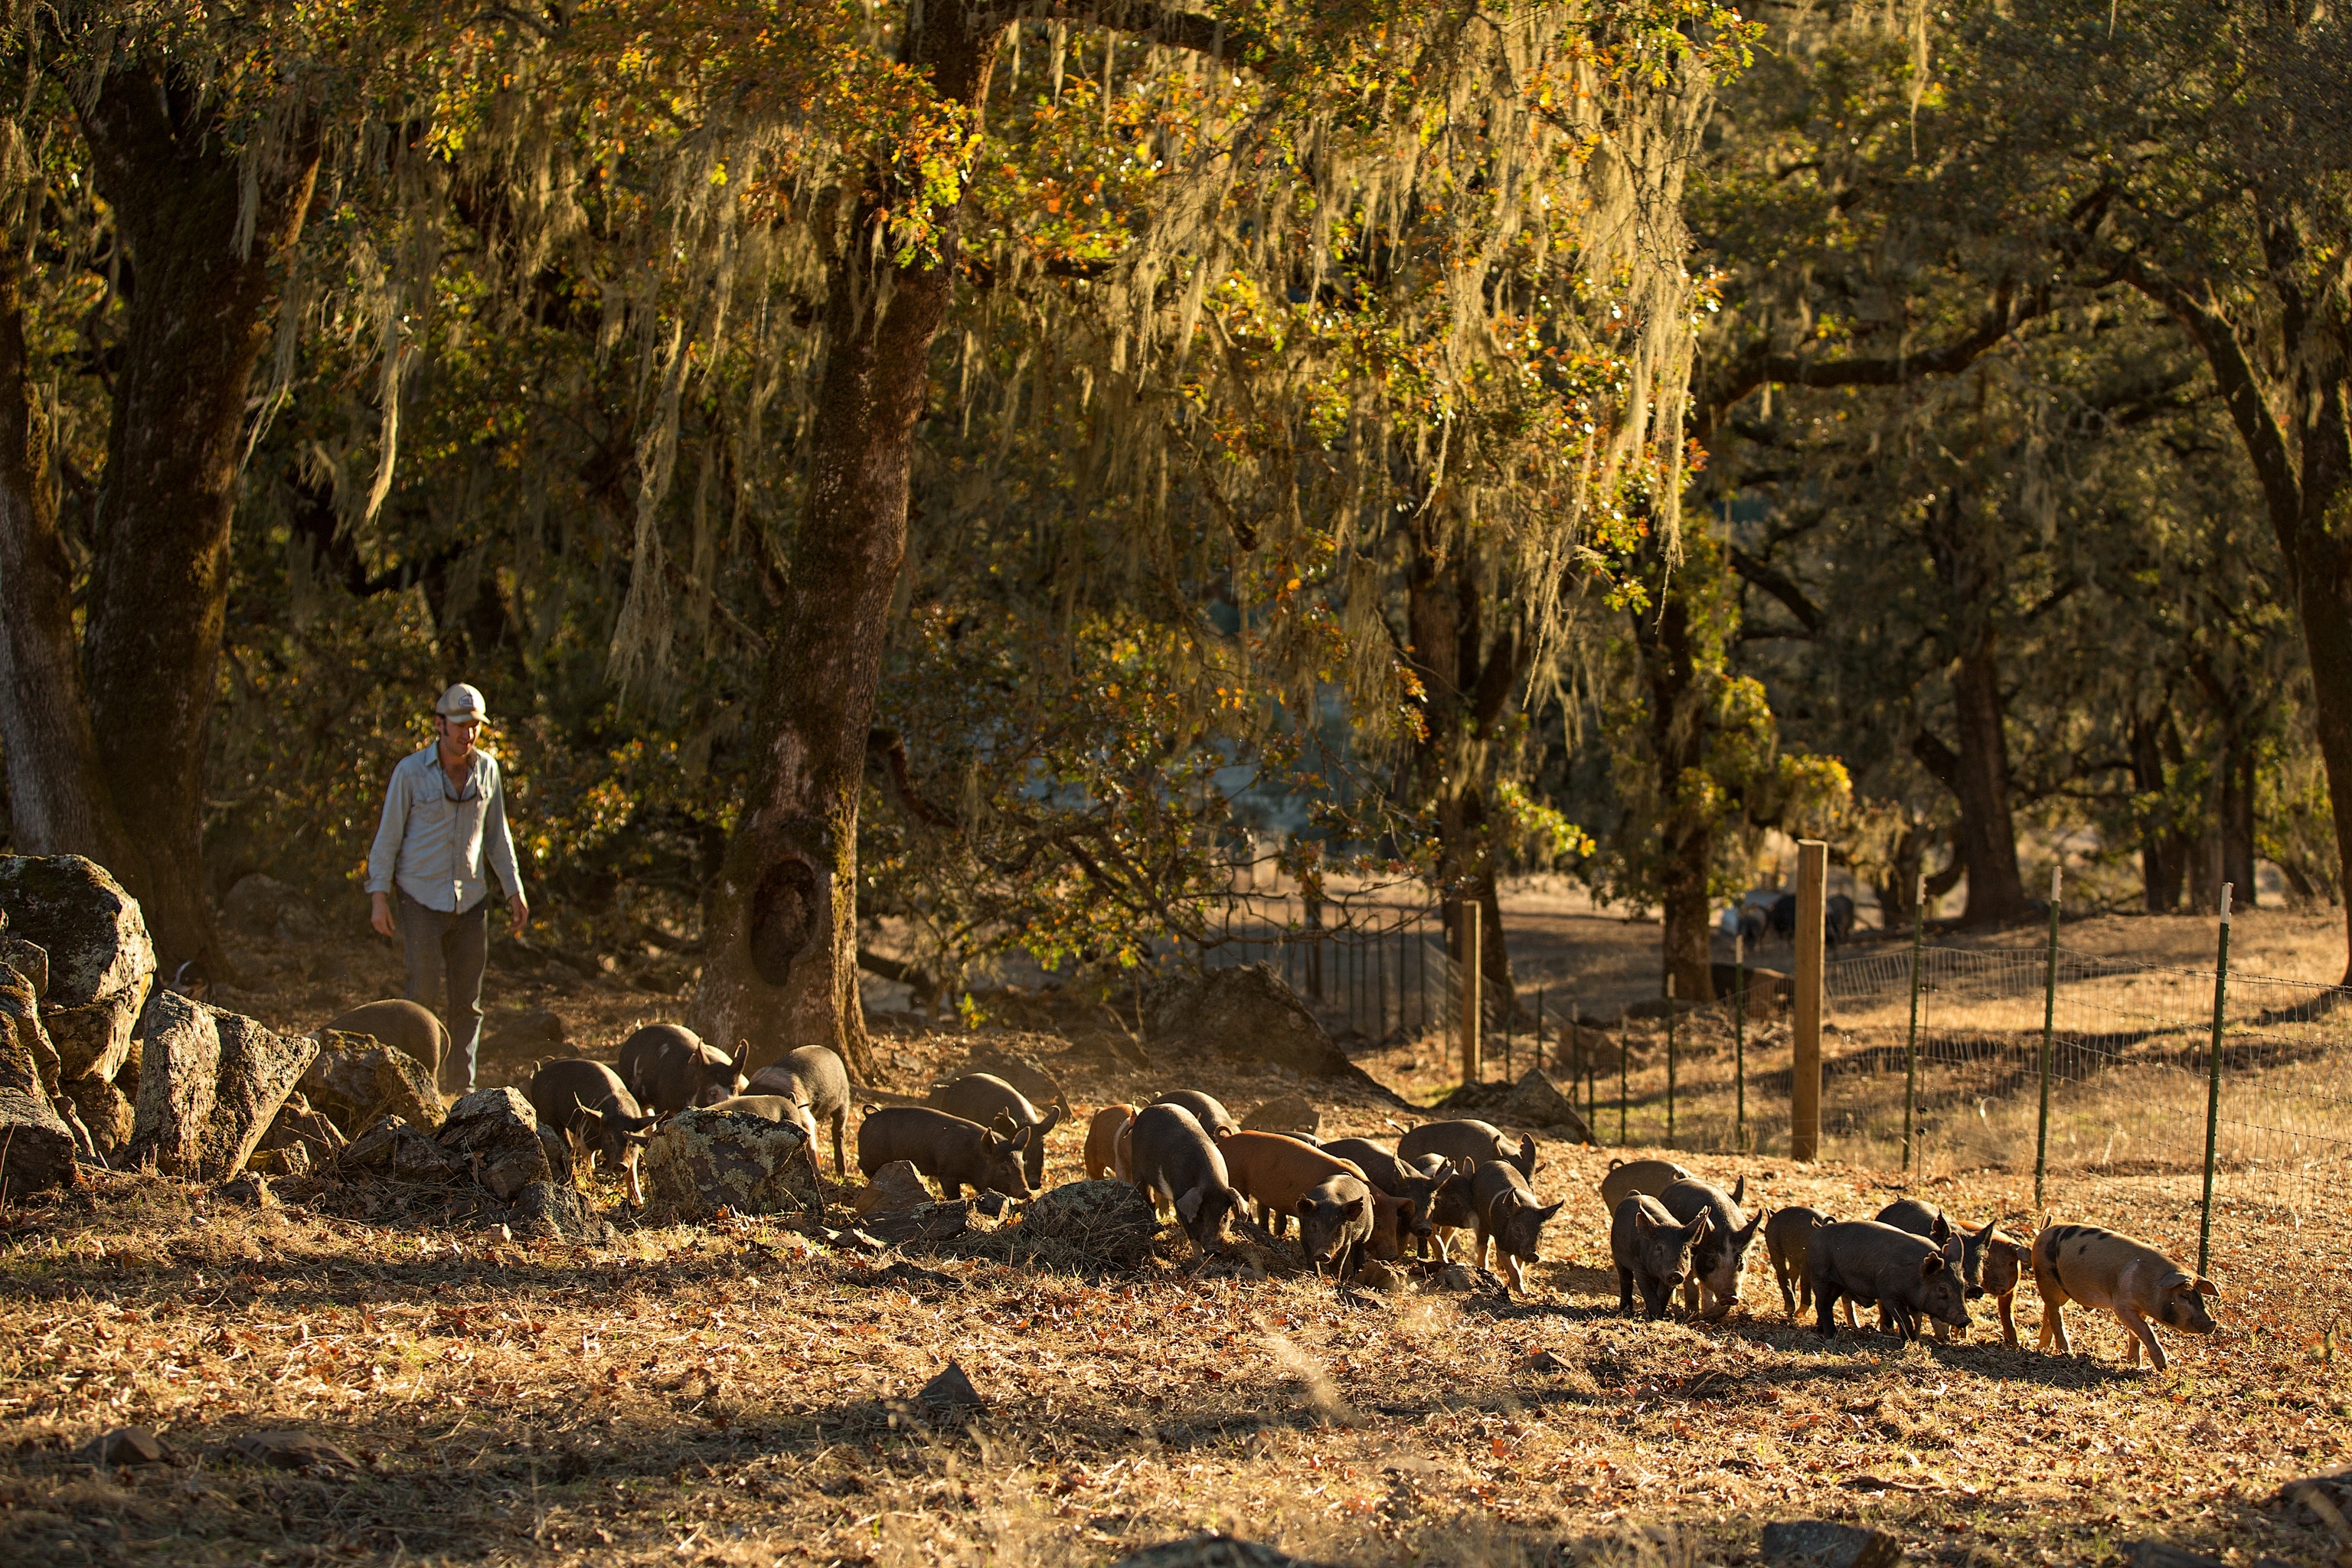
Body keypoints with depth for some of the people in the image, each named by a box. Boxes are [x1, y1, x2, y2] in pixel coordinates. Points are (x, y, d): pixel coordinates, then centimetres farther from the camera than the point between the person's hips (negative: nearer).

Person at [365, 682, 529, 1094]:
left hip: (470, 898, 4)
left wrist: (514, 891, 11)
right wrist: (379, 897, -9)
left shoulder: (486, 768, 4)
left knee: (467, 999, 4)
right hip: (420, 896, -4)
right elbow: (388, 836, -4)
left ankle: (463, 1087, 11)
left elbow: (497, 834, 14)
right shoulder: (410, 771, -7)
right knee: (428, 991, -11)